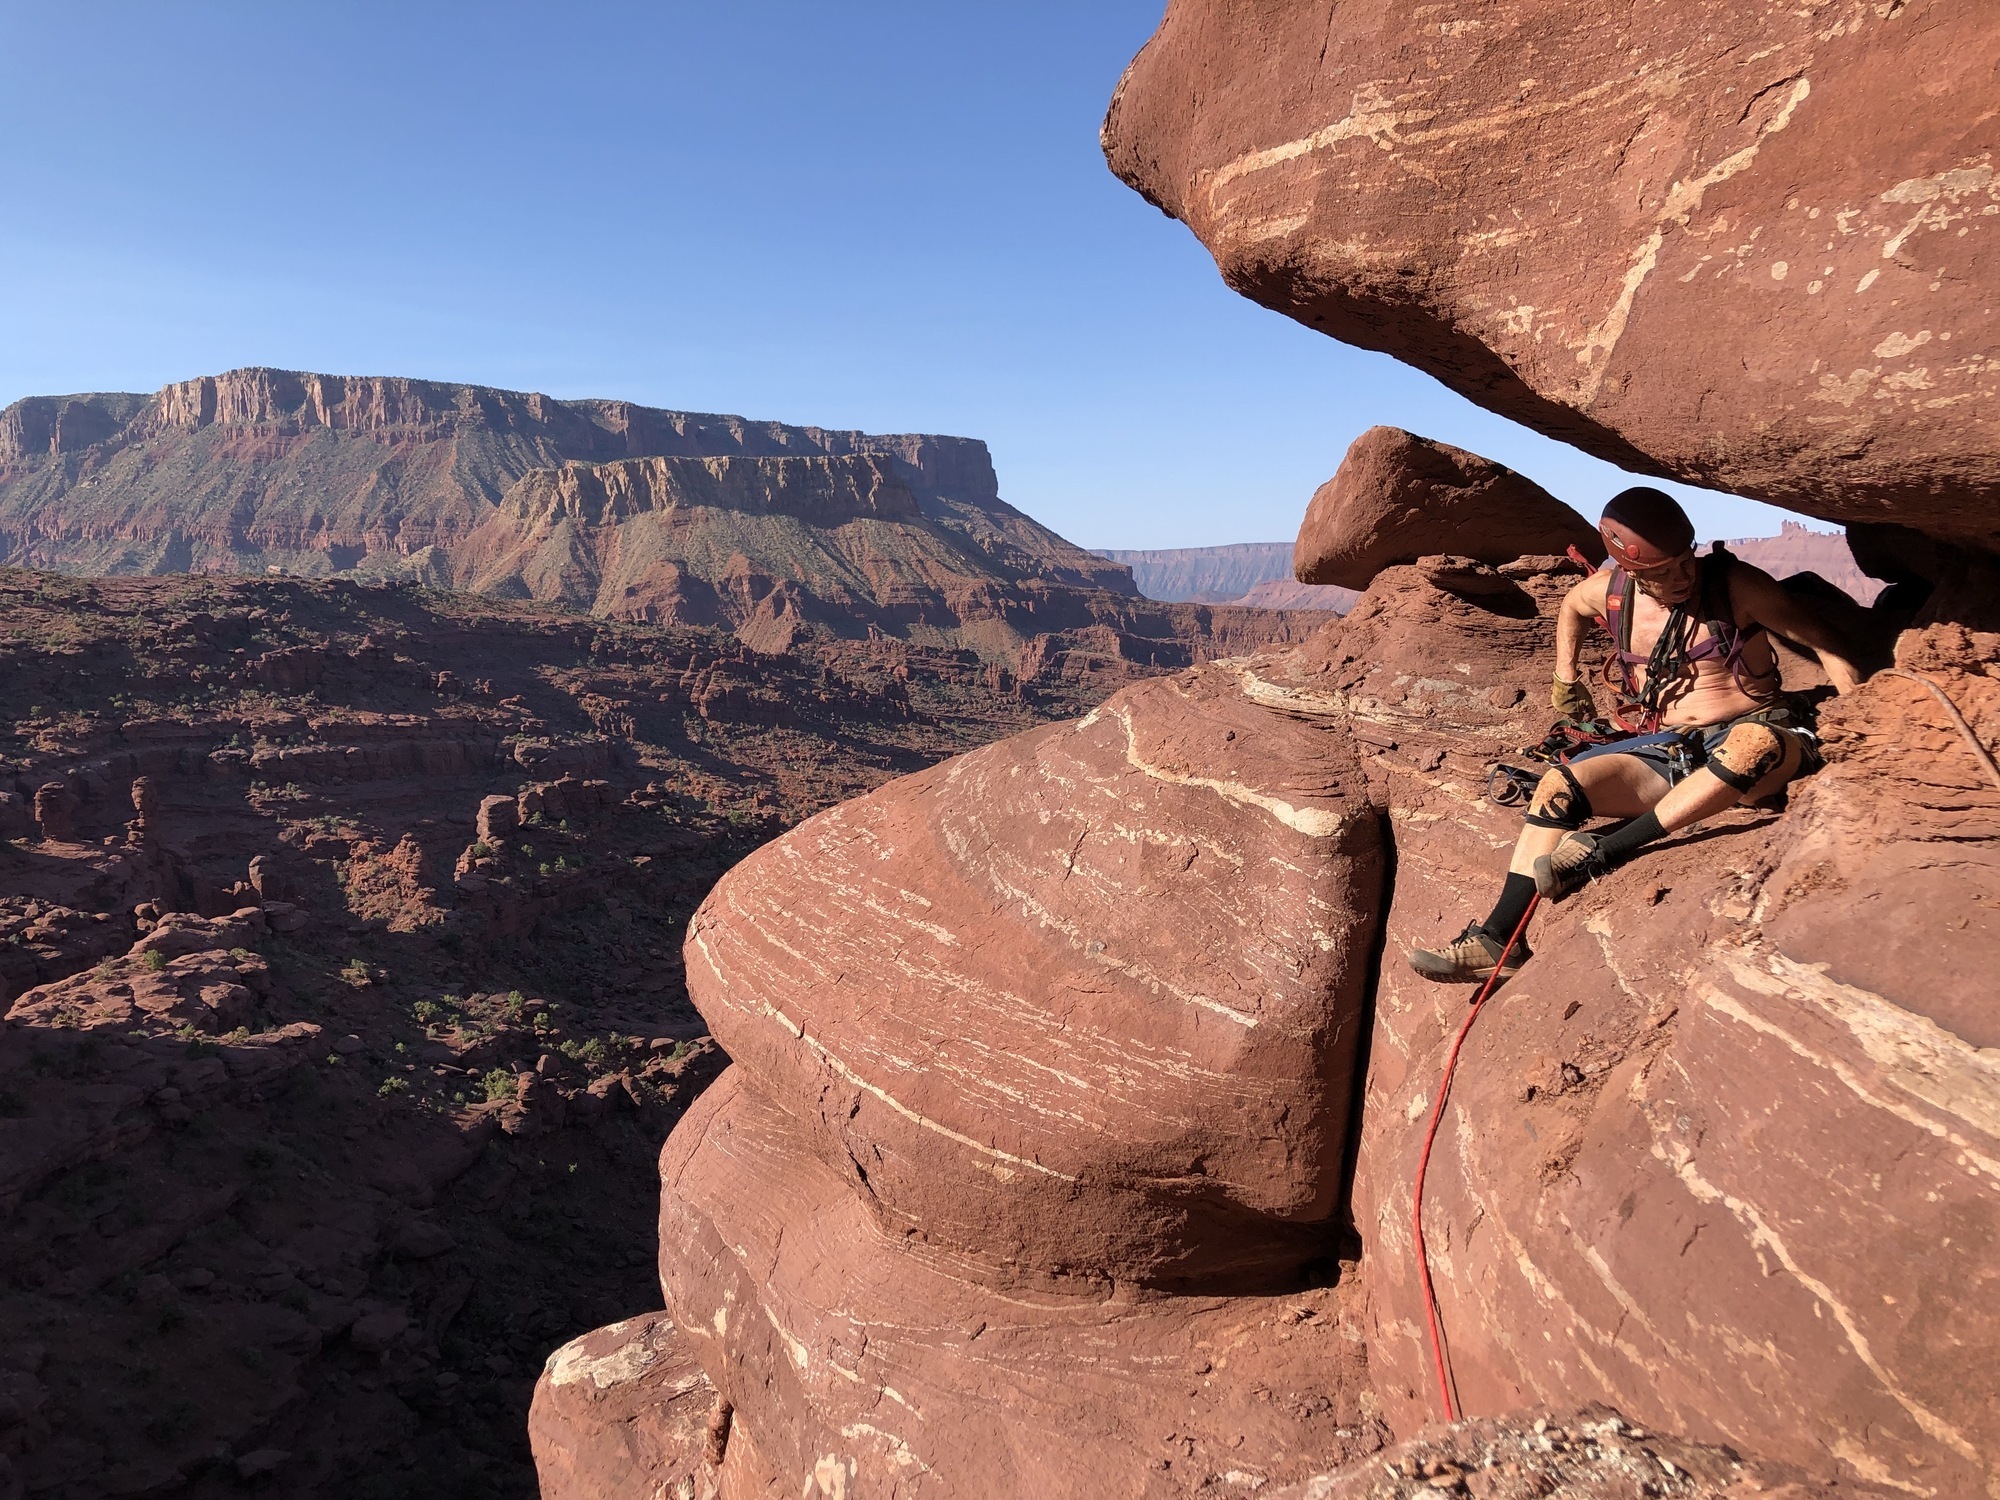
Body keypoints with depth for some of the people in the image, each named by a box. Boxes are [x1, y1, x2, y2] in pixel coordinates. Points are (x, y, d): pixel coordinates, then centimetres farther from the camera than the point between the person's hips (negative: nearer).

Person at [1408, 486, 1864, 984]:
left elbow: (1821, 640, 0)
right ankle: (1498, 937, -26)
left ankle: (1611, 849, -36)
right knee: (1560, 783, -20)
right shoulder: (1610, 590, 2)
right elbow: (1570, 606, 26)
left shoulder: (1736, 584, -8)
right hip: (1665, 752, 4)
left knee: (1753, 744, -41)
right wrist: (1566, 679, 24)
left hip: (1756, 731, -3)